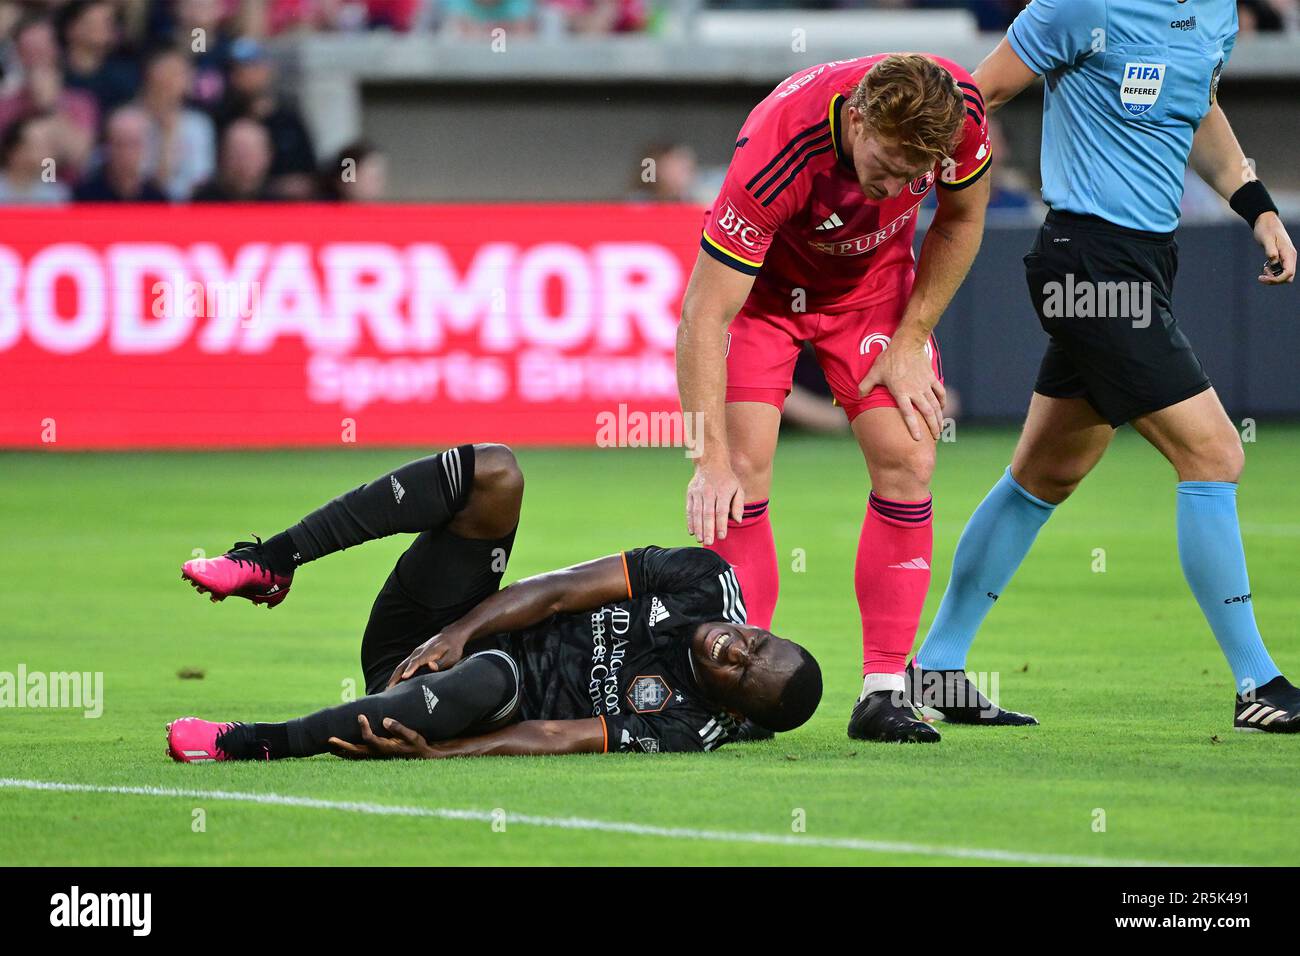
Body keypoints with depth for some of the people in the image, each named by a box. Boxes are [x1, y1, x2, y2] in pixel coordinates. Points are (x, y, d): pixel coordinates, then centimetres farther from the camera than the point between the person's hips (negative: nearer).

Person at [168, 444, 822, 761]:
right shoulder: (709, 581, -3)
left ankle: (253, 744, -40)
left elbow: (553, 740, -25)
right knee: (492, 472, -17)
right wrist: (457, 635, -18)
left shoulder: (683, 728, -15)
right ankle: (272, 563, -15)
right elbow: (564, 591, -5)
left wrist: (425, 753, -35)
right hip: (425, 634, 6)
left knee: (492, 677, -44)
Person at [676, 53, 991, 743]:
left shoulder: (960, 111, -30)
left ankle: (883, 691, -7)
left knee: (907, 462, -11)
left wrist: (909, 341, -9)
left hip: (875, 282, 3)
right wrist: (711, 459, -41)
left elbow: (961, 220, -5)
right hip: (764, 283, -3)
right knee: (742, 470, -16)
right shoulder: (775, 151, -40)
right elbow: (703, 316, -36)